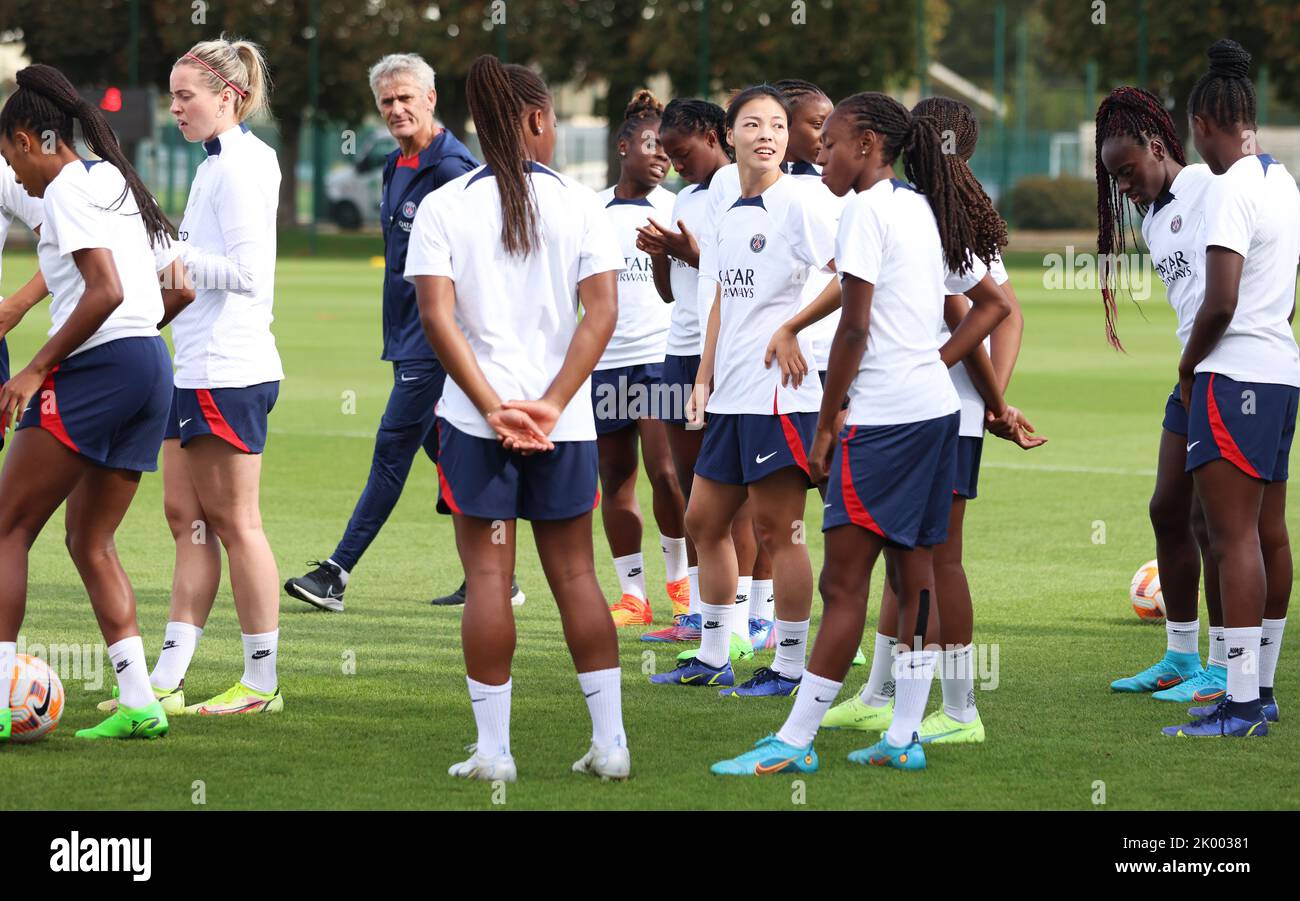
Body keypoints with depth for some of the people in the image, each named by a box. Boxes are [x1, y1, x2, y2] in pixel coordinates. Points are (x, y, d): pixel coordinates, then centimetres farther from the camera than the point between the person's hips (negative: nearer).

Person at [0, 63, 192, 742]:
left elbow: (105, 292, -19)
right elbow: (180, 289, 20)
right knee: (90, 541, 13)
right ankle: (138, 702, 5)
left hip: (95, 368, -9)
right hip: (152, 369, 9)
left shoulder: (66, 189, -7)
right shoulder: (118, 184, 20)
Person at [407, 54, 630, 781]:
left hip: (476, 421, -1)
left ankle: (493, 749, 3)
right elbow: (602, 312, -7)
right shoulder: (579, 204, 1)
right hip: (566, 421, 1)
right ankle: (611, 741, 10)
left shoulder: (446, 205, -1)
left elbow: (436, 316, -11)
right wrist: (553, 404, -9)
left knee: (488, 577, 2)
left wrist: (492, 407, -12)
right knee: (575, 573, 10)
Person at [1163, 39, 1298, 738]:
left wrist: (1188, 368, -4)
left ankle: (1242, 707, -13)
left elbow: (1220, 303, -20)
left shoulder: (1230, 189, -15)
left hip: (1234, 374, -10)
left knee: (1234, 536, -10)